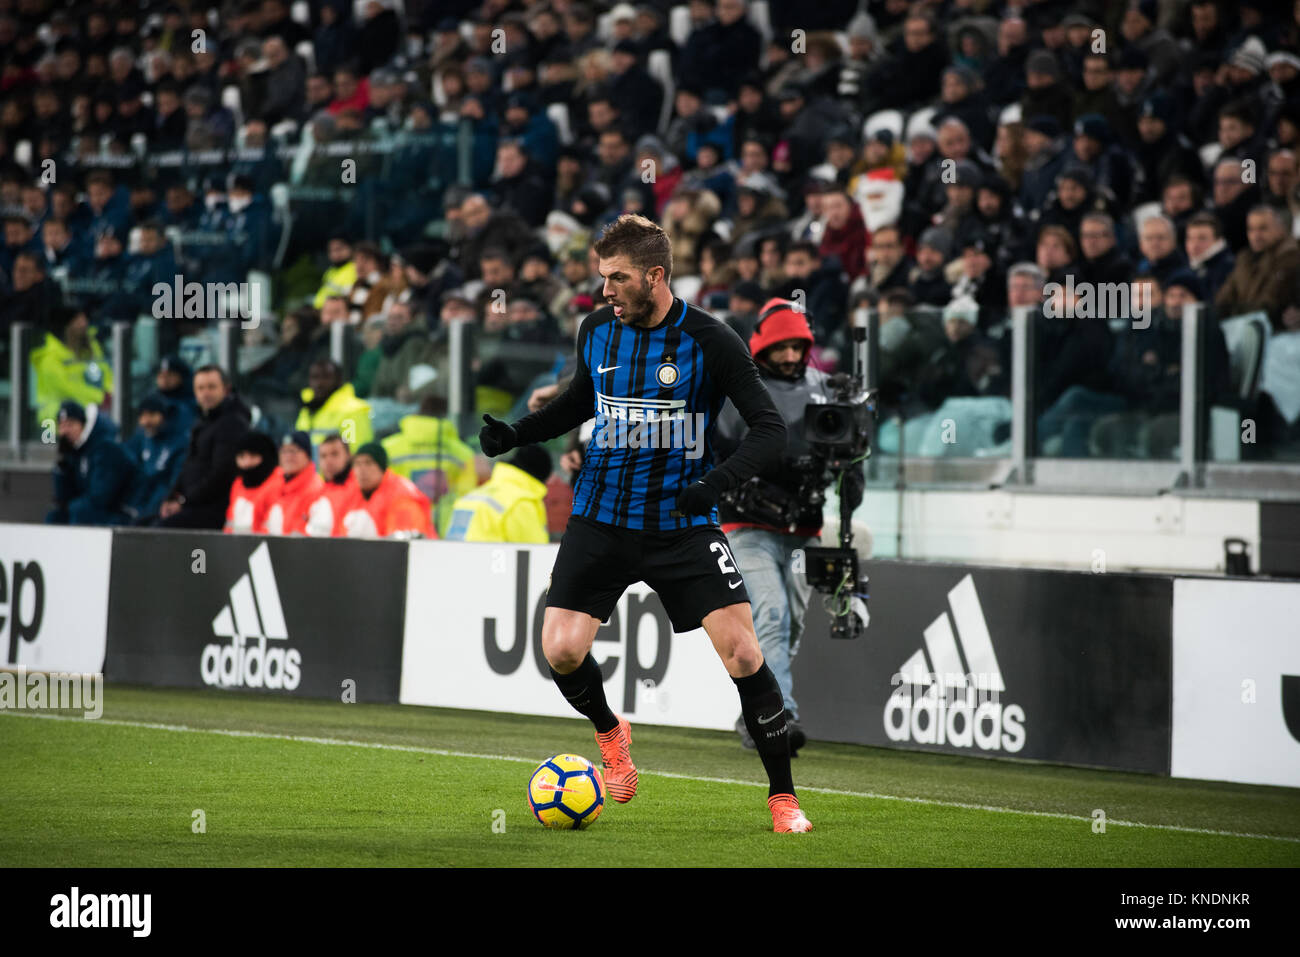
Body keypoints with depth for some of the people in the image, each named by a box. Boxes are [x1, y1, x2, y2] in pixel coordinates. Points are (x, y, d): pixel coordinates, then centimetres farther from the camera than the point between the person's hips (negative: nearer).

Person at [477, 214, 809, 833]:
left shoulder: (709, 341, -12)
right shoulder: (596, 331, 1)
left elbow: (769, 429, -12)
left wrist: (716, 482, -28)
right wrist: (515, 434, 5)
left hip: (684, 523, -3)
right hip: (601, 519, 3)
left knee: (743, 655, -13)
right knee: (561, 651, -9)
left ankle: (782, 798, 3)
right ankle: (610, 734, 25)